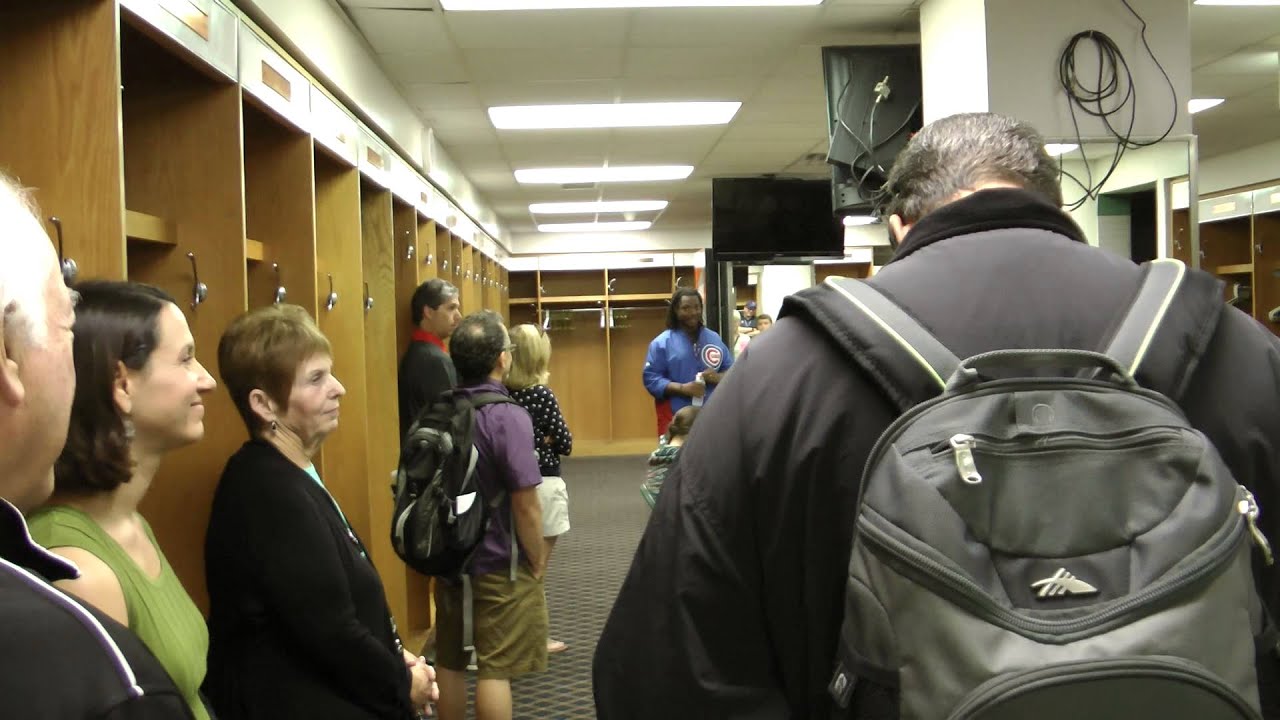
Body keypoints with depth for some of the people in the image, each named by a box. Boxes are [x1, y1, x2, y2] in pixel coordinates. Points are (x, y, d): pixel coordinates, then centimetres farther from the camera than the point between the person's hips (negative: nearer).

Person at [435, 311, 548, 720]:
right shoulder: (508, 416, -20)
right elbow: (525, 504, -21)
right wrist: (537, 563, -6)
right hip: (500, 567, -6)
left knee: (449, 663, 16)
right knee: (494, 669, 1)